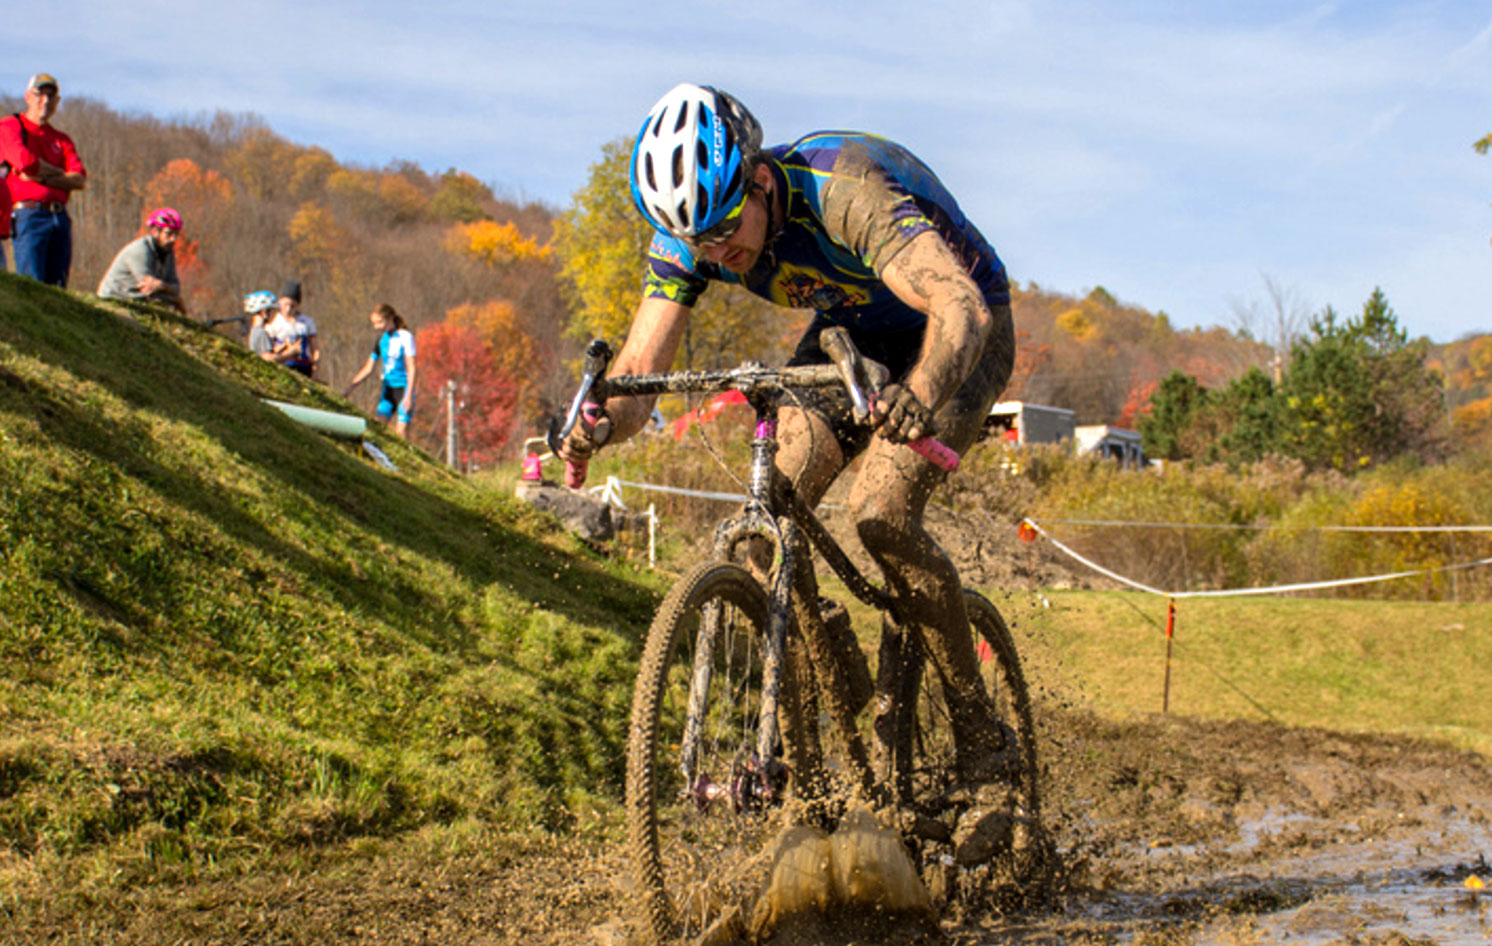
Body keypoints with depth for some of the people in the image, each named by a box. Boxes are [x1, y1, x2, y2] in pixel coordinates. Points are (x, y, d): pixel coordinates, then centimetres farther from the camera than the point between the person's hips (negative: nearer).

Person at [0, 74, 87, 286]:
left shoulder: (61, 140, 21)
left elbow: (79, 179, 6)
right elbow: (24, 162, -12)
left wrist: (41, 177, -7)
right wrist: (58, 173, 3)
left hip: (61, 218, 5)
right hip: (28, 215, -5)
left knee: (57, 292, -1)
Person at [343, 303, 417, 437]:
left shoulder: (405, 337, -8)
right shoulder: (382, 339, 9)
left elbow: (411, 368, -10)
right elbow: (368, 368, 13)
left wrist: (409, 396, -15)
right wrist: (350, 387, 4)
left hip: (403, 387, -6)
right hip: (388, 388, 6)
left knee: (401, 431, -11)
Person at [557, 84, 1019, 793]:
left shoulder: (844, 193, -38)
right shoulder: (691, 230, -19)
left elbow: (962, 307, -49)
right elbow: (640, 366, -21)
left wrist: (919, 394, -69)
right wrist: (597, 422, -44)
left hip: (954, 336, -6)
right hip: (851, 333, 6)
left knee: (880, 514, -25)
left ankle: (981, 734, -10)